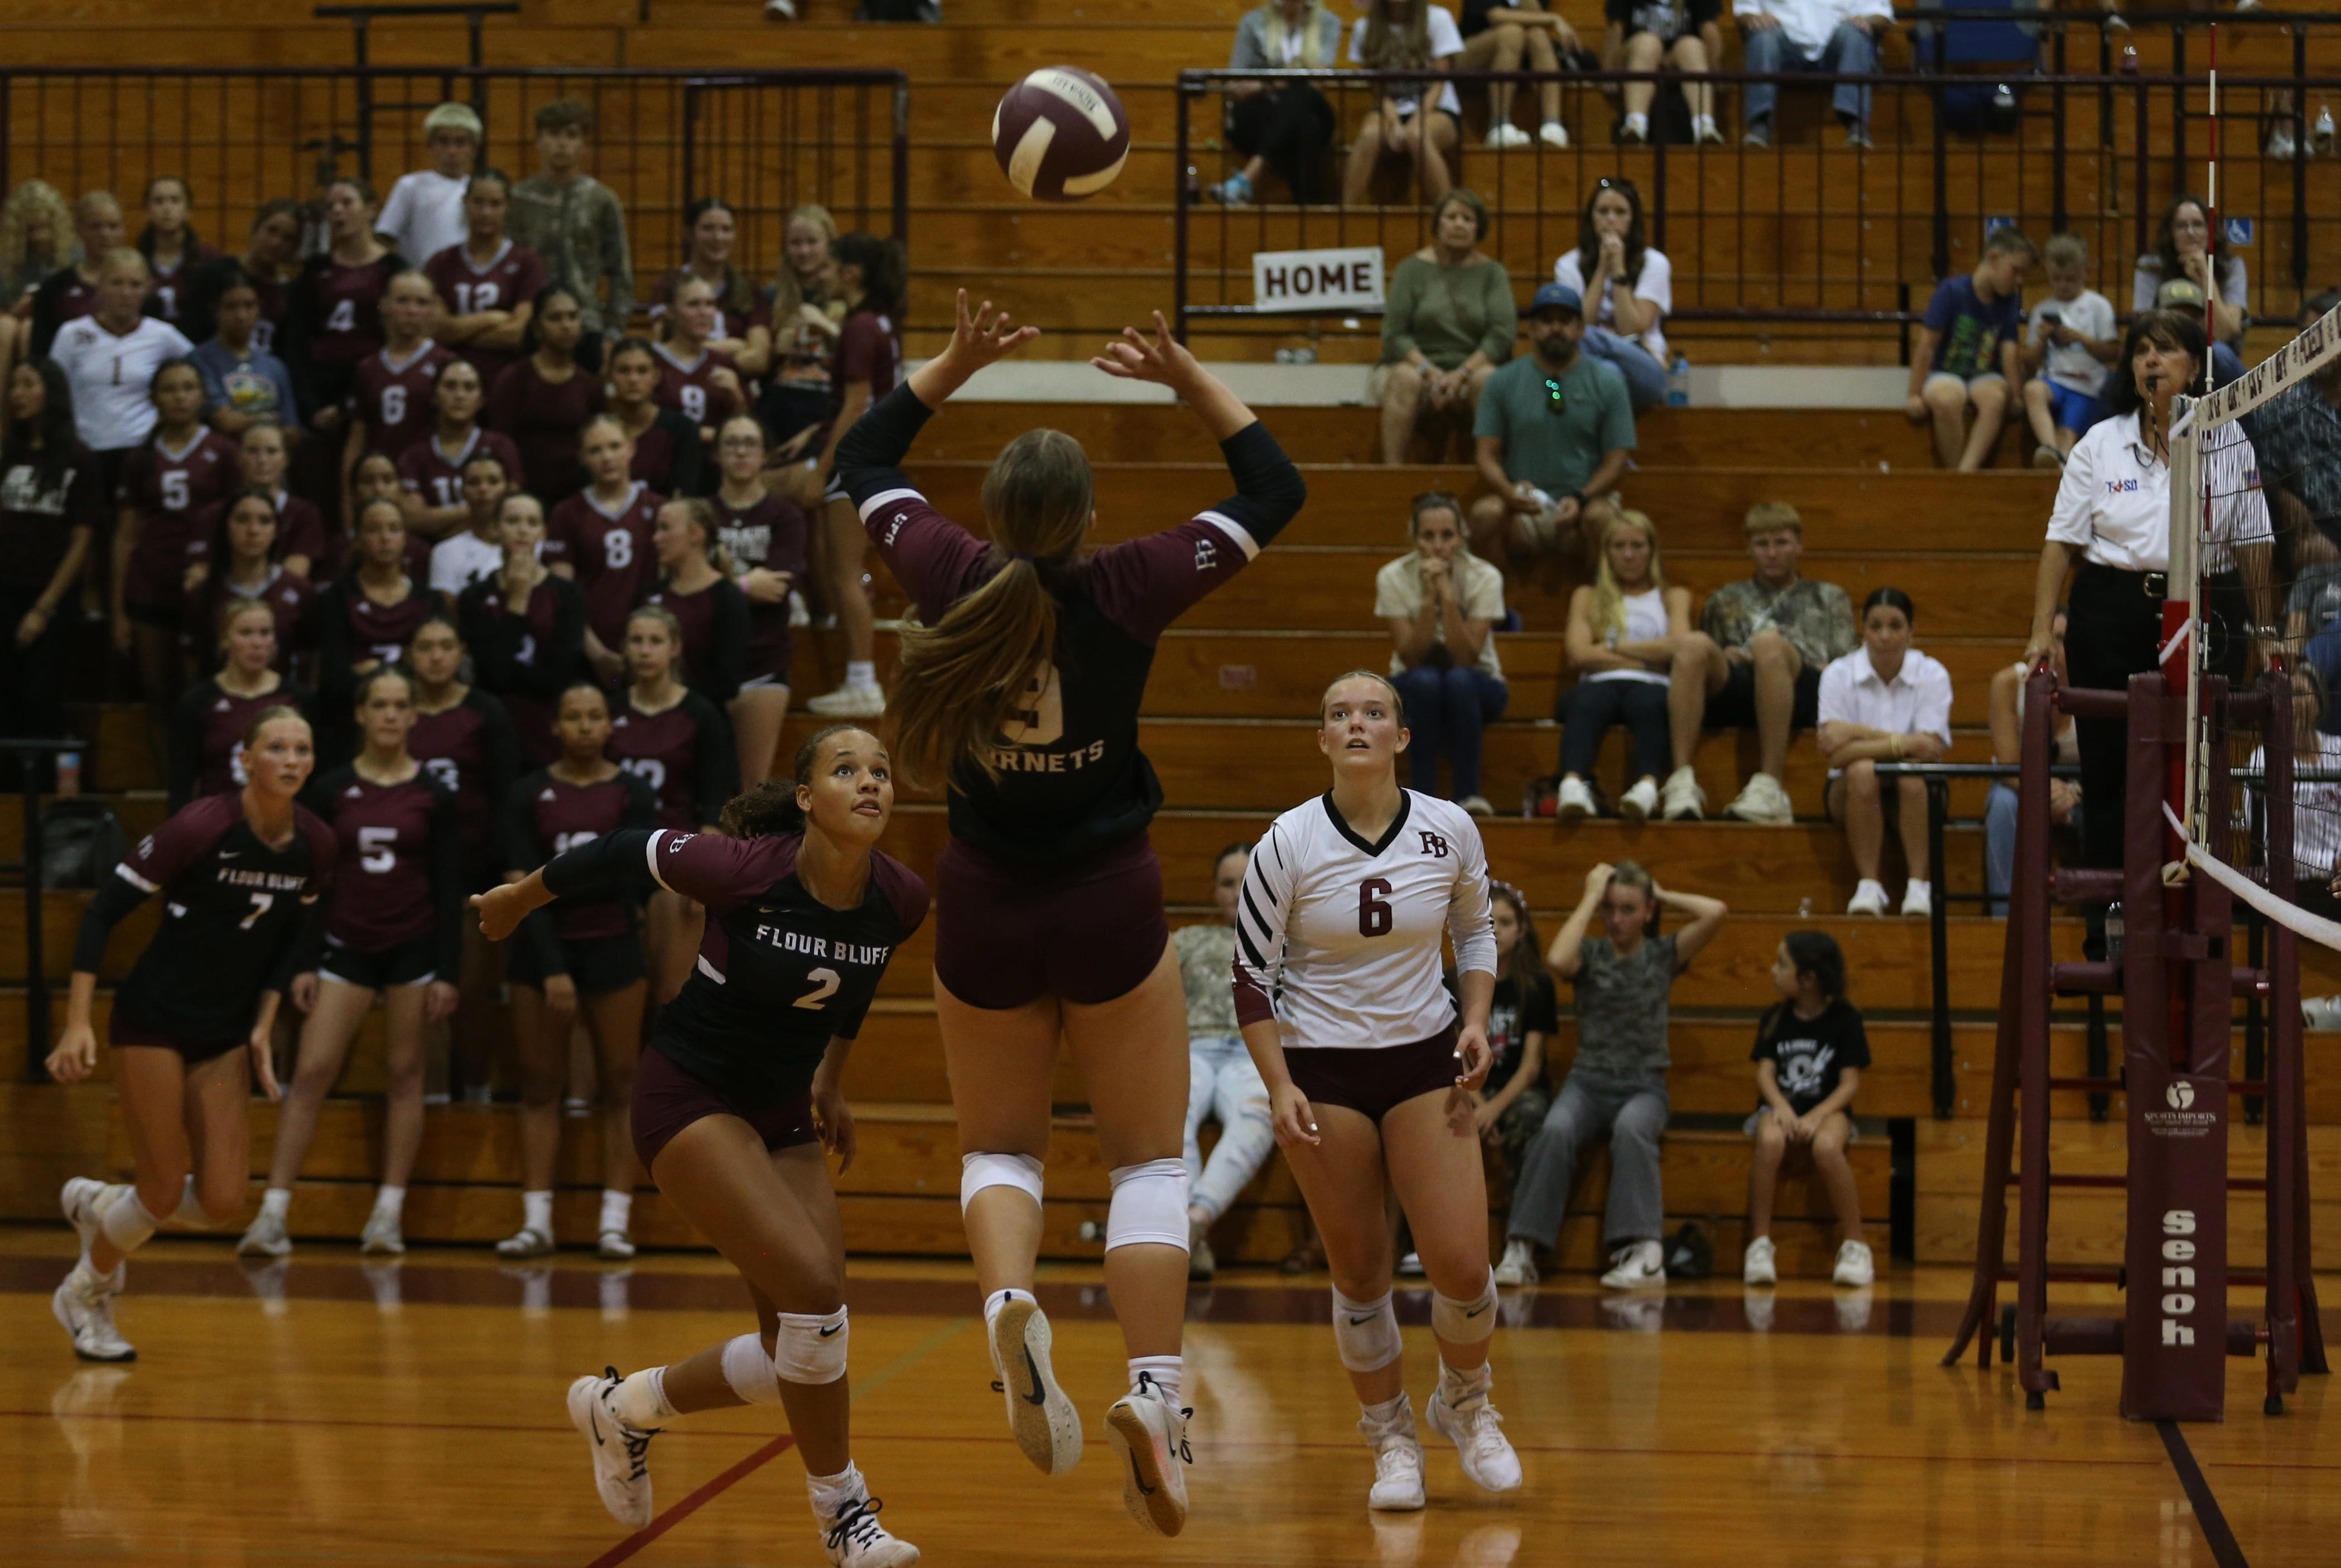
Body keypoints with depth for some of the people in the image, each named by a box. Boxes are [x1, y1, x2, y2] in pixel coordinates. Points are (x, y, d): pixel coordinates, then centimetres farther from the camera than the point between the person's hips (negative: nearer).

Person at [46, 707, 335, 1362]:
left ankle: (98, 1206, 28)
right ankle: (85, 1294, 25)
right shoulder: (201, 828, -20)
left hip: (227, 1032, 6)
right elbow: (103, 910, -15)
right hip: (154, 1022, -6)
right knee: (165, 1196, -4)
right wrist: (78, 1024, -19)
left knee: (221, 1201, -3)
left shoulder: (315, 845, -3)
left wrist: (262, 1027, 5)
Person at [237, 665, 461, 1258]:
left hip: (414, 947, 0)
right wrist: (301, 964, -2)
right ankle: (274, 1215, -9)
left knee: (403, 1077, 3)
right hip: (347, 944, 1)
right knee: (310, 1074, -7)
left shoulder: (434, 796, 0)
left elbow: (450, 890, 1)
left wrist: (447, 973, -4)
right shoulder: (330, 790, 2)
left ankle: (389, 1216, 9)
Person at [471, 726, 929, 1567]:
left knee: (799, 1351, 0)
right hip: (689, 1100, -6)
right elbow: (627, 855, -7)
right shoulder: (747, 870, -24)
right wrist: (521, 897, 8)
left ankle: (625, 1408, 26)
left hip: (782, 1115, 6)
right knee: (814, 1287, -21)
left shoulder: (900, 900, -9)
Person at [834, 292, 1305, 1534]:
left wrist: (957, 364, 11)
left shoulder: (954, 579, -8)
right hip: (1110, 905, -2)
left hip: (985, 912, 2)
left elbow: (862, 461, 11)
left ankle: (1009, 1305, -14)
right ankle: (1152, 1394, -10)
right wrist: (1187, 379, -1)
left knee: (997, 1148, 19)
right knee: (1148, 1161, 9)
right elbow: (1275, 492, -1)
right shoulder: (1124, 593, -13)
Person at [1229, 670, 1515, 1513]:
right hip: (1322, 1071, -1)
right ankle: (1392, 1440, 23)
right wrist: (1279, 1088, -12)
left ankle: (1466, 1404, 23)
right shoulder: (1287, 844, -11)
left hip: (1425, 1062, 1)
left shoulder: (1449, 830, -5)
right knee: (1359, 1272, 2)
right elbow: (1250, 973, -5)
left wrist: (1476, 1019, -2)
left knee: (1461, 1267, -7)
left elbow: (1477, 930, 13)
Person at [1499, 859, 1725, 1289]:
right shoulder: (1590, 954, 7)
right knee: (1556, 1129, -33)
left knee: (1630, 1128, -36)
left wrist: (1663, 896, 6)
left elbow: (1716, 912, -6)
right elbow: (1557, 960, -18)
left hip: (1644, 1087, -1)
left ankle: (1644, 1252, -43)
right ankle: (1521, 1248, -34)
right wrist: (1590, 898, -7)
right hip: (1588, 1081, 1)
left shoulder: (1663, 955, 8)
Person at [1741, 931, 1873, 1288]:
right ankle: (1759, 1245, -28)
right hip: (1780, 1107, 2)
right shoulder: (1775, 1018, 11)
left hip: (1828, 1110, -2)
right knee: (1770, 1141, -36)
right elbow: (1765, 1072, 4)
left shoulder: (1845, 1018, 0)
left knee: (1826, 1146, -38)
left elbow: (1851, 1083, -4)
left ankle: (1854, 1247, -24)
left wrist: (1817, 1115, -20)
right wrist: (1780, 1107, -18)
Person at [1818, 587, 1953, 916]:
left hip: (1917, 792, 0)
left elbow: (1931, 750, -18)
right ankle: (1868, 887, -30)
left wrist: (1863, 734, -22)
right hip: (1852, 791, 0)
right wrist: (1902, 744, -26)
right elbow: (1837, 753, -17)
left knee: (1913, 774, -34)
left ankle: (1919, 887, -31)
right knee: (1862, 770, -34)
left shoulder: (1932, 675, -6)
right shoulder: (1838, 675, -6)